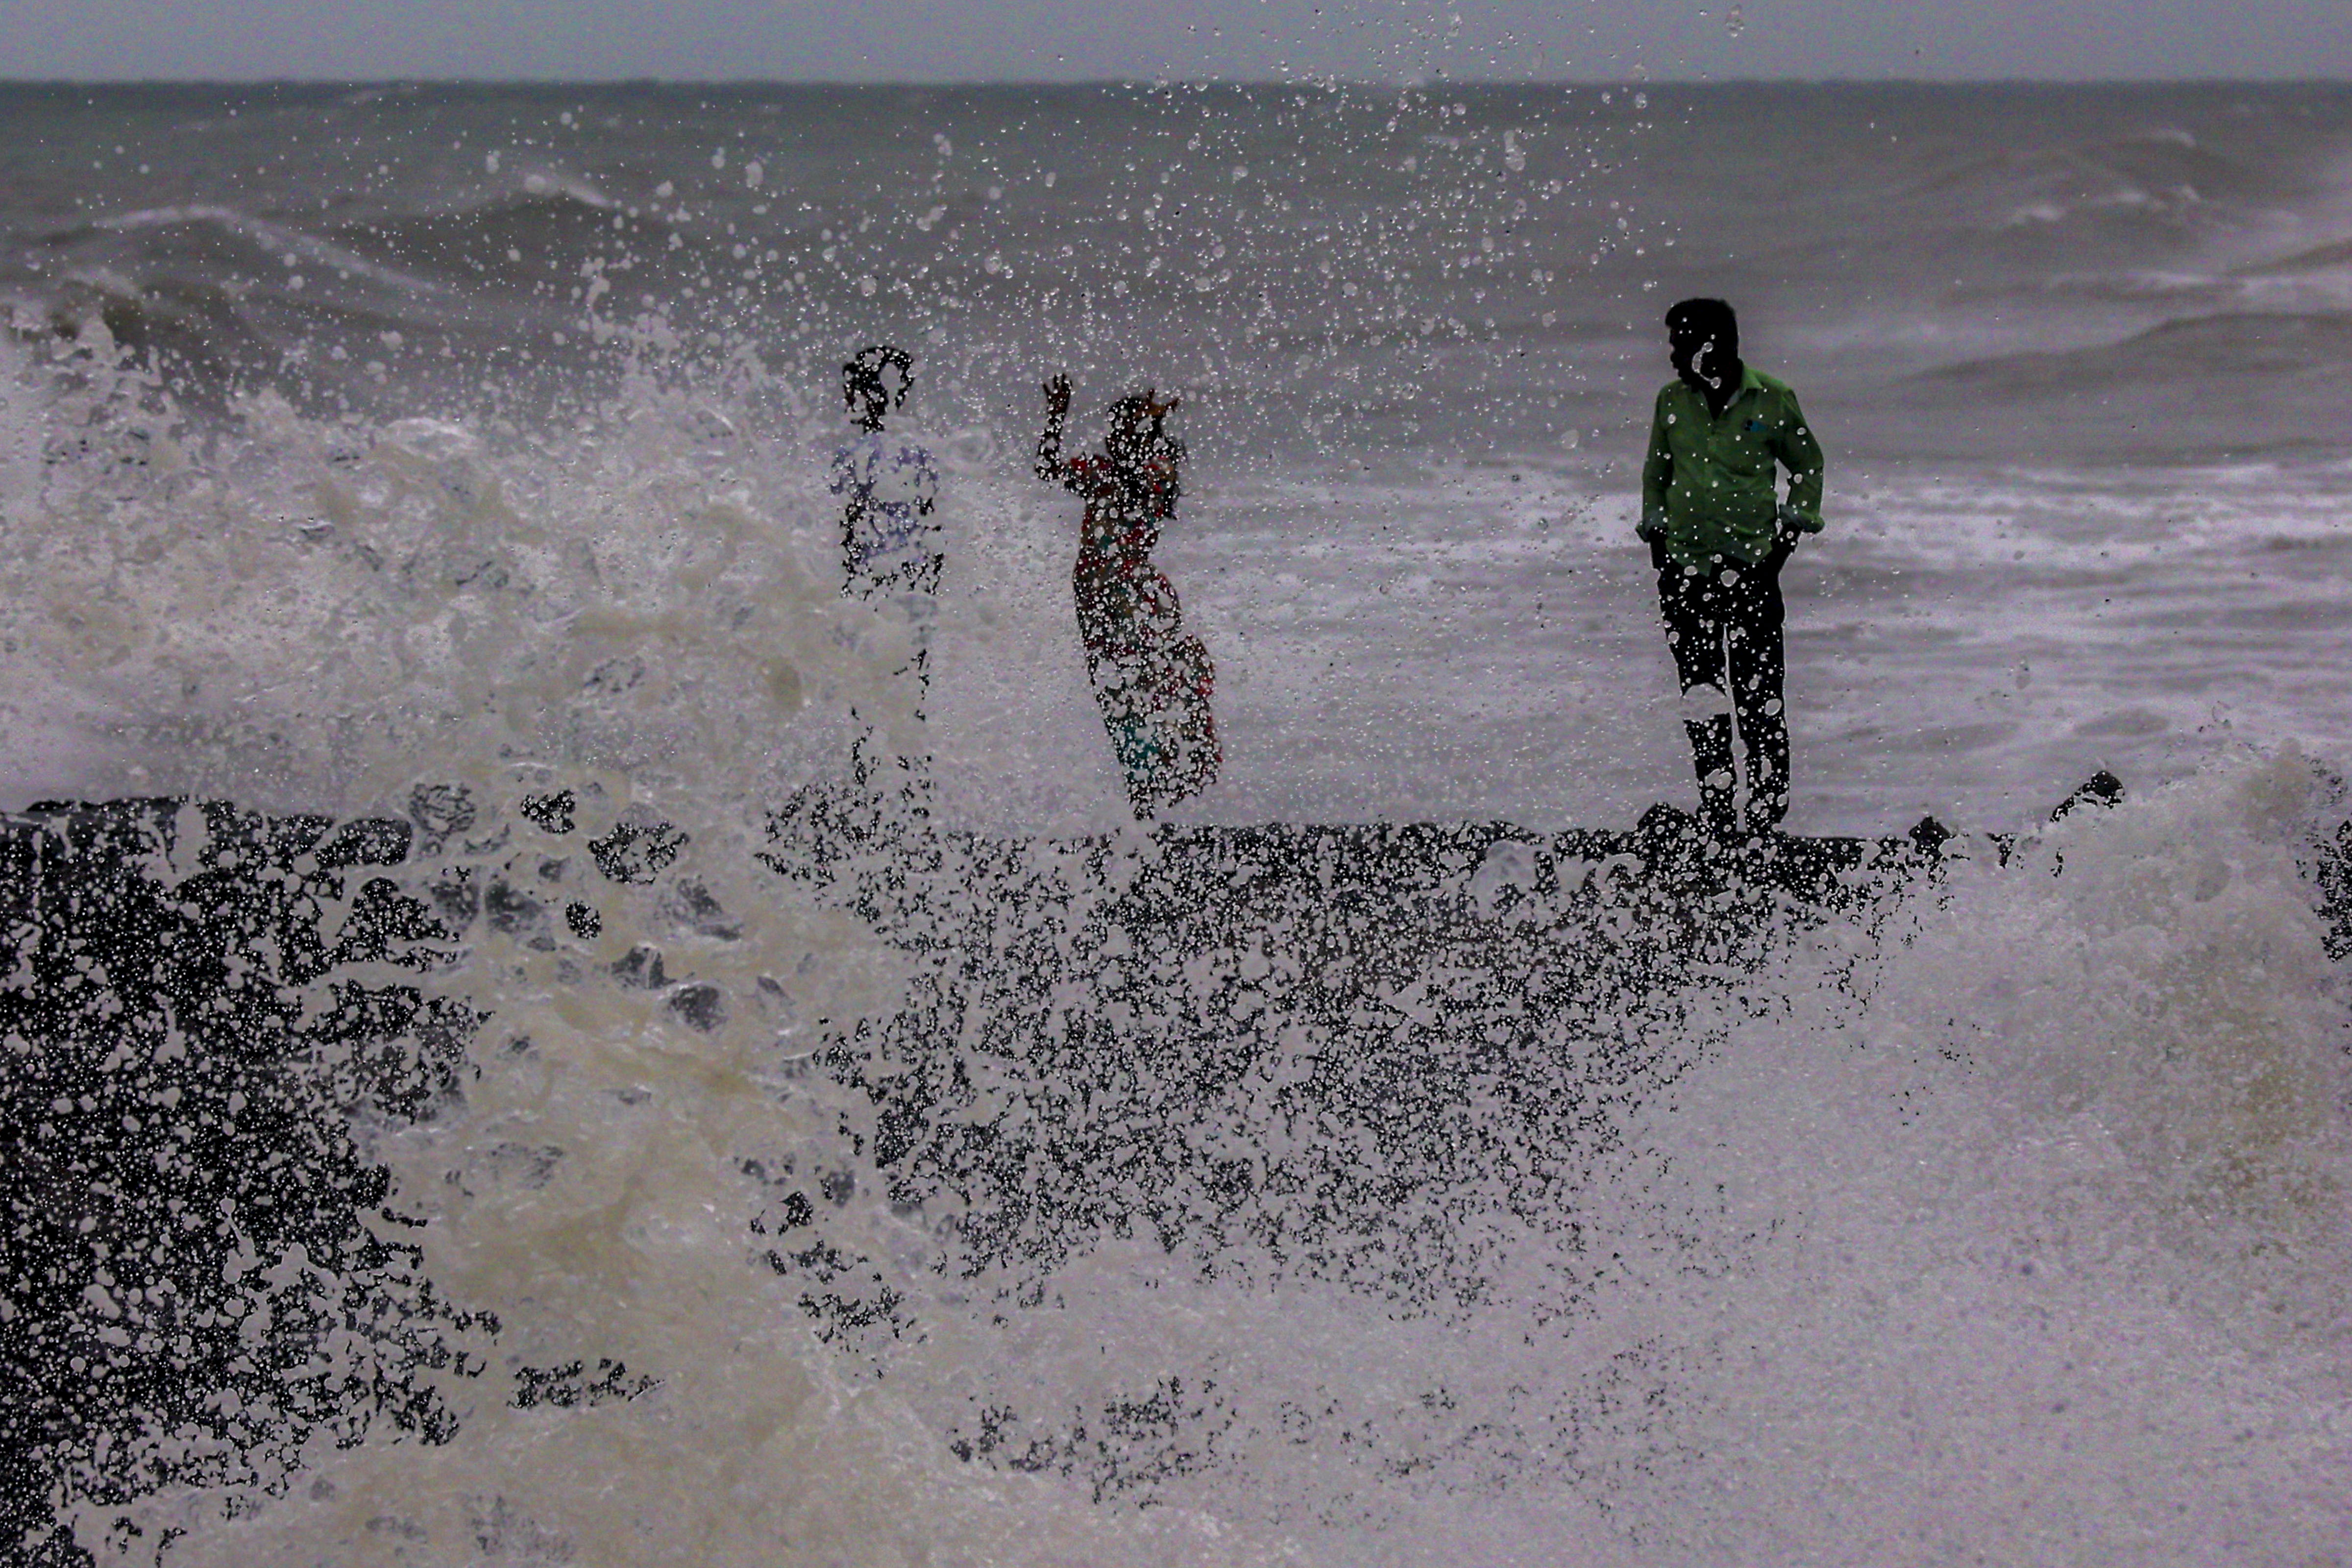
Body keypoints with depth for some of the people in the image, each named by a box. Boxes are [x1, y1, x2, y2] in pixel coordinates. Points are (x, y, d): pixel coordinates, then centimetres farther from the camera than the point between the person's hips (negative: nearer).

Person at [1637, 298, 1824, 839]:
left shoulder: (1772, 400, 0)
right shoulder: (1672, 402, 8)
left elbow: (1807, 463, 14)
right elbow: (1656, 471, 22)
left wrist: (1795, 524, 5)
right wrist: (1654, 529, 12)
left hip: (1753, 566, -3)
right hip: (1685, 566, 3)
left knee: (1758, 689, -6)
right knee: (1701, 690, 0)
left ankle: (1769, 795, 6)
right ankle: (1716, 798, 7)